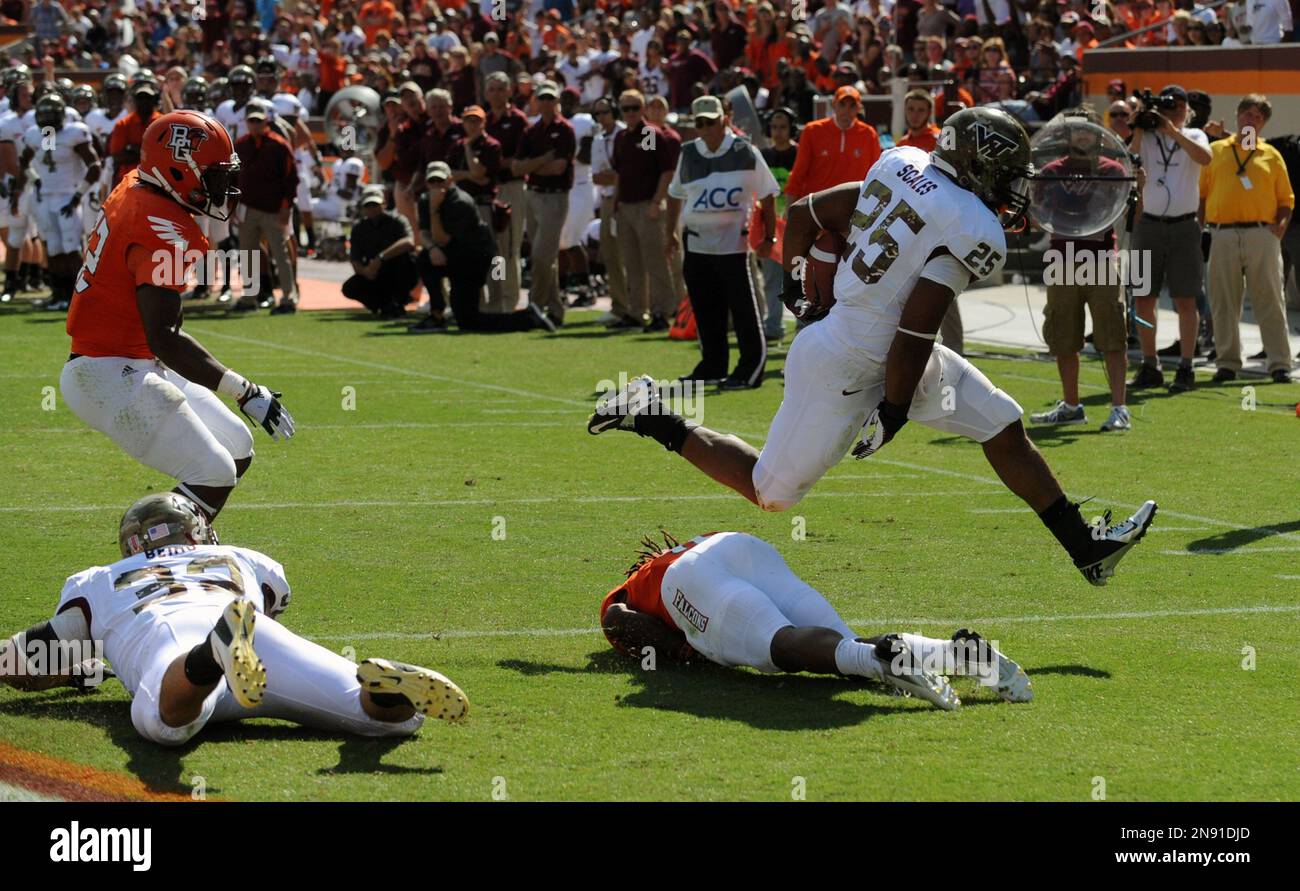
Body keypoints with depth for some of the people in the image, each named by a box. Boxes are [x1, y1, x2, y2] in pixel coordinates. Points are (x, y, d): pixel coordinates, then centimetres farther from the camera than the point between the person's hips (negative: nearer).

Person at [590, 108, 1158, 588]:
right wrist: (893, 413, -13)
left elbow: (803, 213, 6)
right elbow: (915, 332, -24)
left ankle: (1084, 547, 16)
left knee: (1004, 429, 10)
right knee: (770, 491, 7)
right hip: (847, 372, -10)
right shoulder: (974, 233, -23)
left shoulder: (904, 168, -1)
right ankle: (655, 419, 16)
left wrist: (796, 289, 20)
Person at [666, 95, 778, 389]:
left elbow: (767, 195, 1)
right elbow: (676, 194, 21)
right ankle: (712, 366, 19)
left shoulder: (745, 152, -4)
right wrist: (669, 232, 18)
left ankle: (750, 369, -4)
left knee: (743, 309, -7)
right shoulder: (688, 154, 8)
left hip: (732, 242, -5)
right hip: (695, 241, 5)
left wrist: (768, 236, -1)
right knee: (704, 309, 9)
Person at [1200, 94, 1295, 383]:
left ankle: (1279, 364, -2)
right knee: (1224, 303, 3)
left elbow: (1286, 199, 13)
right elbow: (1201, 193, 13)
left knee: (1270, 300, -3)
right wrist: (1197, 223, 0)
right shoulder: (1216, 151, 13)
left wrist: (1282, 224, -4)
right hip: (1224, 235, 1)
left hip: (1262, 235, -1)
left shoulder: (1271, 156, 12)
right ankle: (1228, 362, 10)